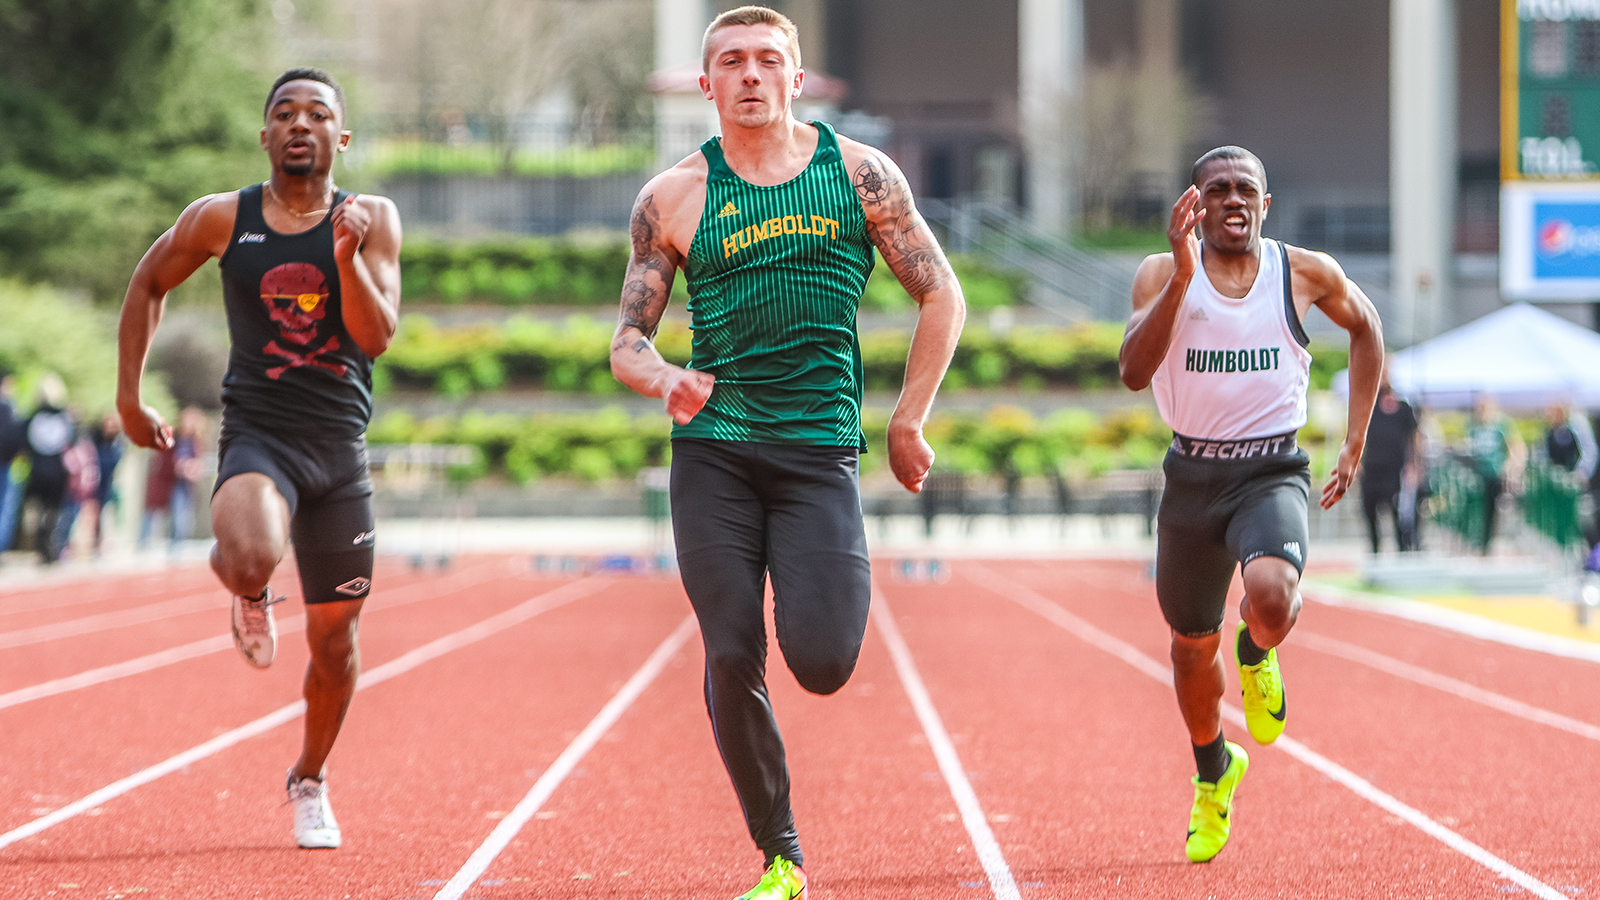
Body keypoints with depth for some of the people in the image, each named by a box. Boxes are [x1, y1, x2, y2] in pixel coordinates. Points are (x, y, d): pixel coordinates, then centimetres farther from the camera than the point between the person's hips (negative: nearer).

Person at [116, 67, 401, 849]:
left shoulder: (371, 221, -1)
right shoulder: (222, 220, -1)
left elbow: (379, 335, -10)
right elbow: (148, 284, 15)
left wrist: (347, 255, -25)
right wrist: (129, 395, 14)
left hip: (340, 447, 2)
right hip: (258, 437, -2)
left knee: (334, 638, 9)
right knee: (248, 559, -35)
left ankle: (309, 780, 36)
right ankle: (250, 597, 6)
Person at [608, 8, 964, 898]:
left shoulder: (858, 173, 5)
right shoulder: (673, 198, 5)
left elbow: (943, 297, 11)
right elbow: (628, 342, 8)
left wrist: (907, 423, 7)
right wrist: (666, 381, -15)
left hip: (820, 448, -1)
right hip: (713, 450, 1)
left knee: (822, 664, -14)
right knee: (733, 661, -5)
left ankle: (839, 587, 25)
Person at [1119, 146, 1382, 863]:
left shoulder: (1307, 274, -3)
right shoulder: (1164, 274, -5)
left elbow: (1364, 327, 17)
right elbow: (1134, 372, -20)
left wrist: (1355, 444, 12)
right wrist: (1182, 276, -30)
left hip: (1273, 473, -2)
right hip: (1193, 474, 2)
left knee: (1271, 598, -32)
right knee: (1193, 644, 14)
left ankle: (1256, 654, 8)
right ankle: (1213, 773, 44)